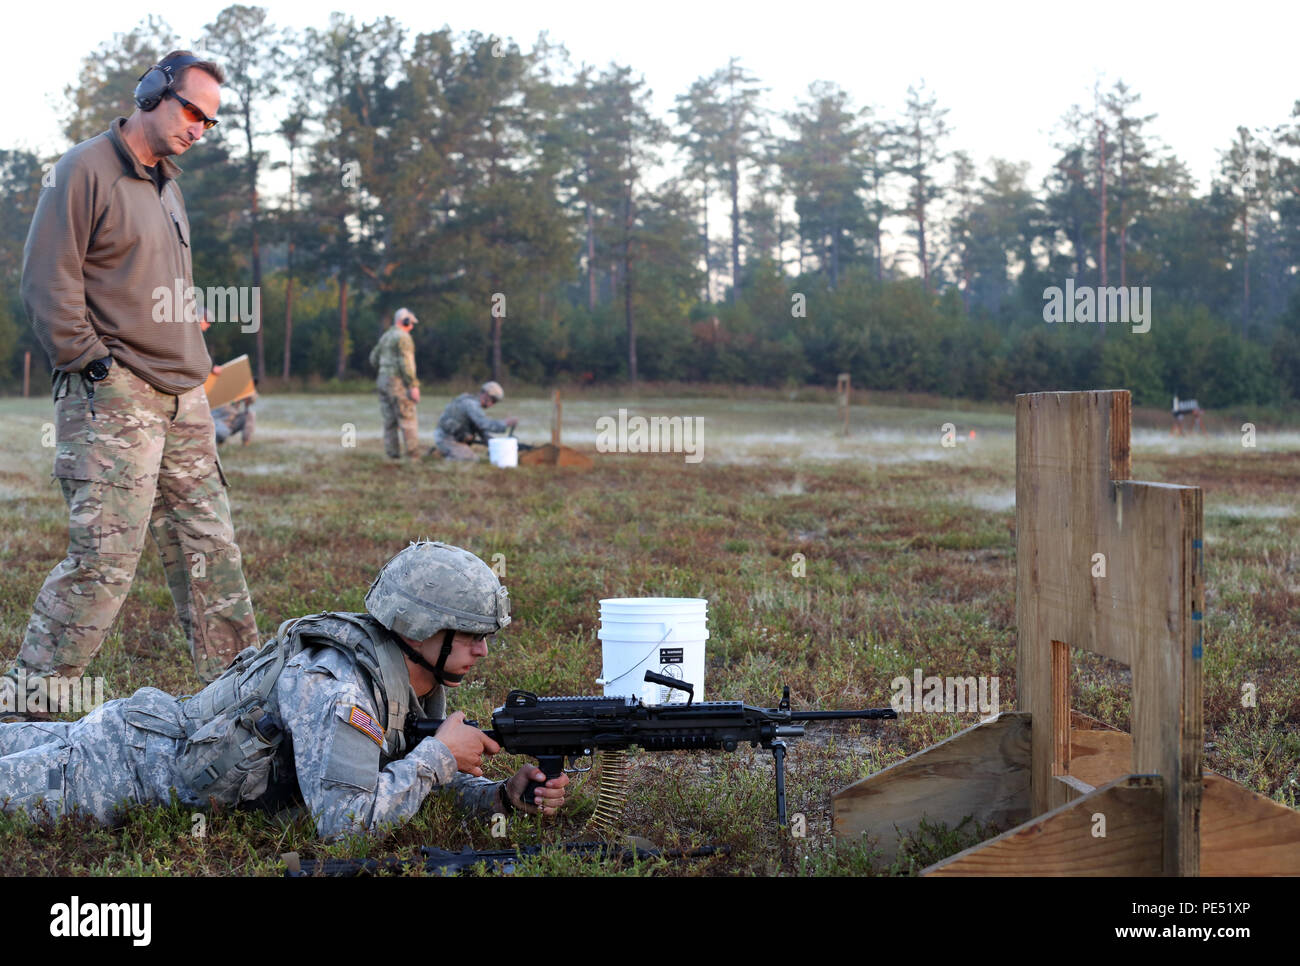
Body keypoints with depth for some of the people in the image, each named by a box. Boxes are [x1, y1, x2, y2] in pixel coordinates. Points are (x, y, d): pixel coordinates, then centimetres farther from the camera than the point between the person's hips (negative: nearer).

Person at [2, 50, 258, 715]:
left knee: (212, 553, 8)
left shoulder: (167, 184, 21)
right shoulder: (88, 170, -6)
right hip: (113, 401, -8)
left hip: (182, 402, 9)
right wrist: (91, 364, -12)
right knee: (105, 558, -13)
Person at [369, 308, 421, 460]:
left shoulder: (385, 337, 15)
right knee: (407, 420, -6)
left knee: (389, 421, 7)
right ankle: (413, 455, -9)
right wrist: (413, 386, -17)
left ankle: (392, 453, 5)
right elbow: (405, 363, -18)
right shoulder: (403, 337, -11)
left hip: (383, 381, 8)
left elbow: (374, 359, 20)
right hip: (398, 382, -8)